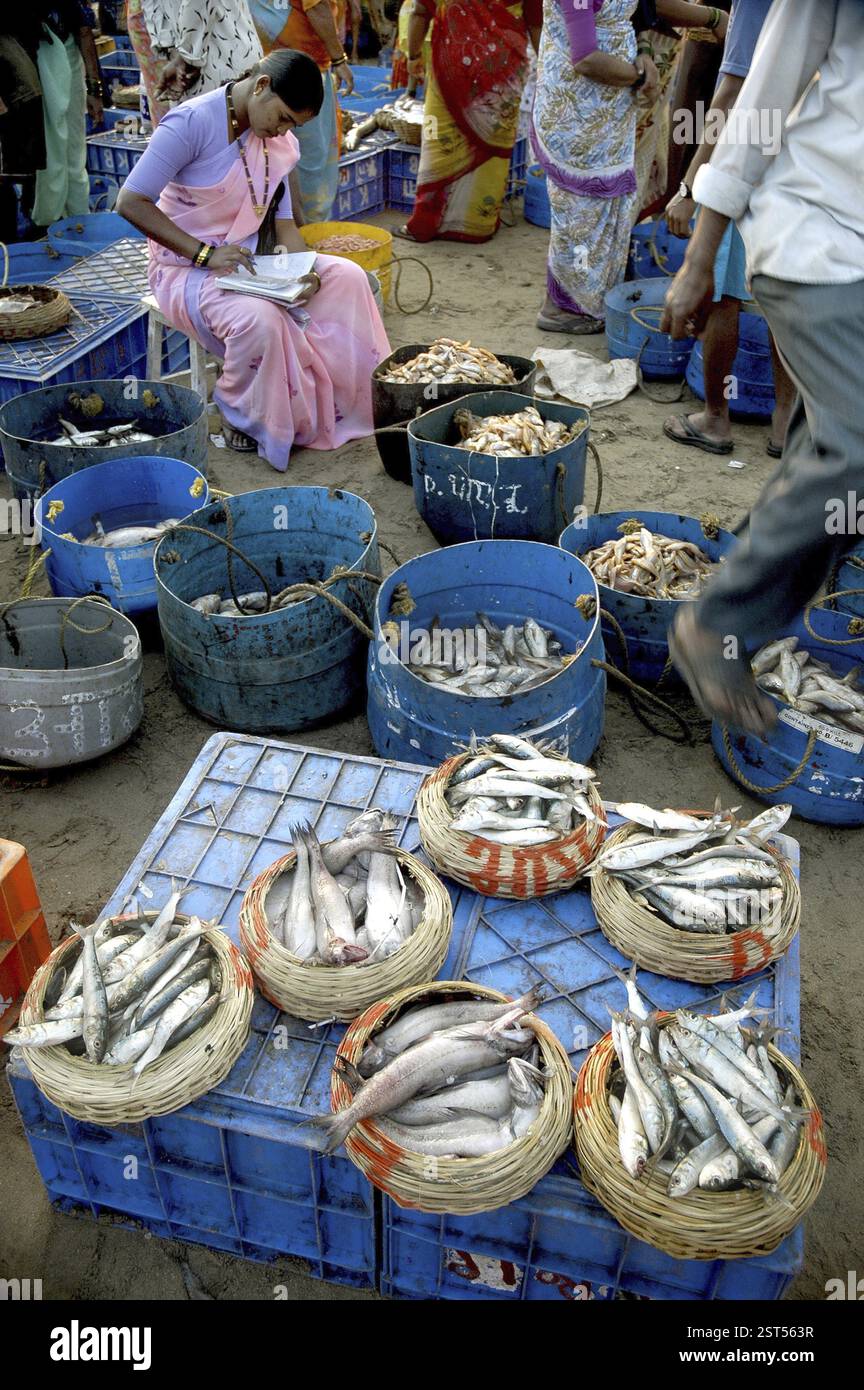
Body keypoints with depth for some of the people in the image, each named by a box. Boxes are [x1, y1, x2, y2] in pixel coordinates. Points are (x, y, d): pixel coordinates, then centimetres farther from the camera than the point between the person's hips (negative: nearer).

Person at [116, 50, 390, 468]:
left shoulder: (277, 139, 3)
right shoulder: (192, 122, -19)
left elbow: (283, 221, 6)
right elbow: (131, 202, -20)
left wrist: (304, 272, -16)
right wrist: (205, 253, -27)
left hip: (250, 261, 7)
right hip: (186, 269, -7)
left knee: (346, 277, -11)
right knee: (258, 317, -36)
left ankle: (342, 402, 1)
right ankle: (241, 415, -7)